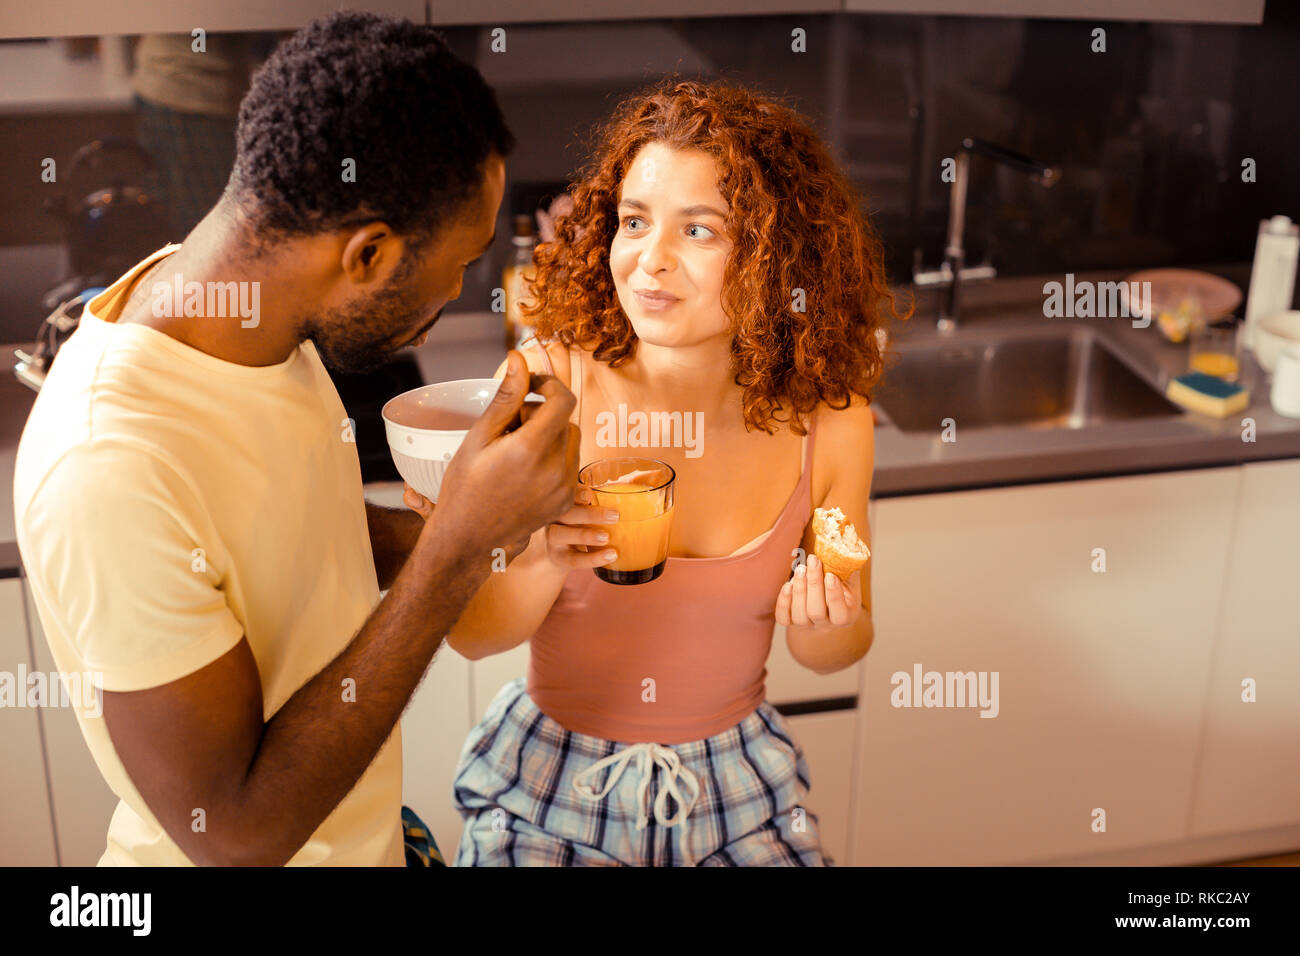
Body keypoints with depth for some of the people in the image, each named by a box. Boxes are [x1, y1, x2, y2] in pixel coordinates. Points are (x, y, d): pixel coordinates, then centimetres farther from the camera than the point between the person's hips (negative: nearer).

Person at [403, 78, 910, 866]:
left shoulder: (829, 421, -13)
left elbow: (838, 651, 1)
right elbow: (469, 632, -13)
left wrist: (824, 625, -21)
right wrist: (546, 568, -32)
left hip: (740, 797, 2)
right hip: (547, 797, -1)